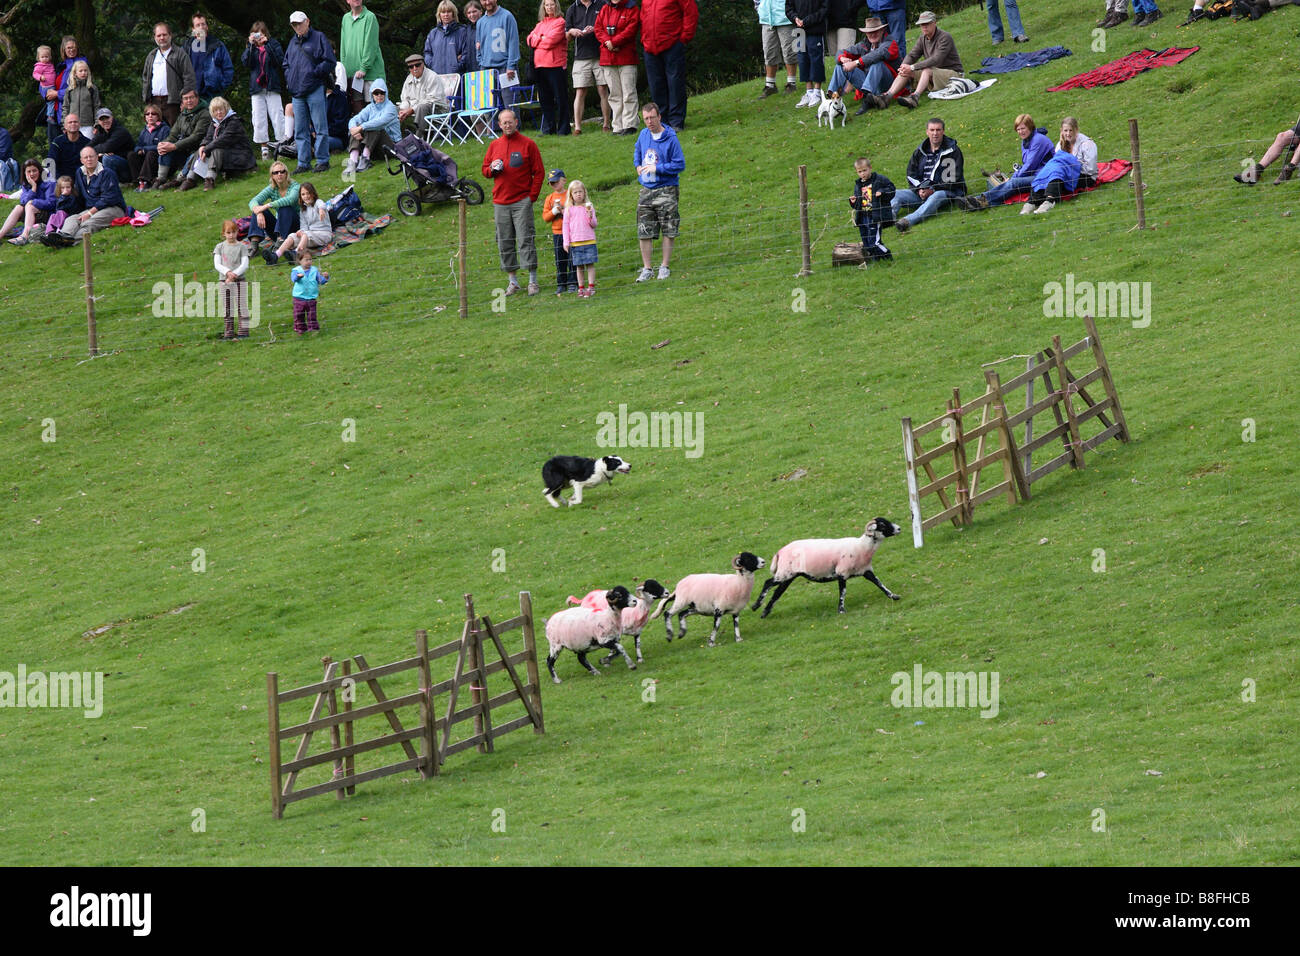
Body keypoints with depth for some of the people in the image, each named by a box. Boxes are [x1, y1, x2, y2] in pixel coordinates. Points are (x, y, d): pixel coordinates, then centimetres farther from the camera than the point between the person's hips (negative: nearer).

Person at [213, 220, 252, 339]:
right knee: (227, 309, 5)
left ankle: (243, 330, -1)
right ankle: (229, 332, 9)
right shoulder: (219, 247, 6)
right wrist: (227, 272, -19)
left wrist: (234, 274, -19)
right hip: (223, 281, 2)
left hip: (239, 280, -2)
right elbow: (217, 264, -2)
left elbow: (244, 265, -5)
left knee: (242, 306, -4)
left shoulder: (241, 247, 2)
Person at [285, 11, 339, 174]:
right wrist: (289, 78, 8)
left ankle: (323, 160, 0)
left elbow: (330, 61, -5)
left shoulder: (318, 38, 1)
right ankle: (303, 163, 11)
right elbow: (286, 64, 26)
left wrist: (314, 72, -11)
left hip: (314, 89, -6)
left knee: (320, 127, -5)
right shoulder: (293, 42, 19)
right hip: (297, 92, 6)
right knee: (300, 130, 7)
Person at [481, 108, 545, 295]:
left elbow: (539, 172, 1)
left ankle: (533, 280, -6)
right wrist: (492, 169, -5)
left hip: (522, 201, -4)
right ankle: (513, 280, 10)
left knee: (525, 240, -8)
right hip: (500, 202, 4)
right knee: (504, 243, 4)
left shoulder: (528, 144, 1)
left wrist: (532, 196, -6)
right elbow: (485, 169, 19)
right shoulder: (494, 145, 12)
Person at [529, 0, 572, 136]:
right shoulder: (540, 24, 19)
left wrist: (537, 40, 3)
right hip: (539, 66, 6)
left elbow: (551, 40, -11)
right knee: (545, 98, 8)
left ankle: (563, 128, -1)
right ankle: (548, 128, 13)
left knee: (560, 97, -4)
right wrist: (543, 39, -6)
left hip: (555, 64, -6)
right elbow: (530, 39, 10)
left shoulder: (560, 22, -1)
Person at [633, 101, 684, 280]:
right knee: (644, 233, 3)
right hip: (646, 190, 5)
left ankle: (664, 267, 9)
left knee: (668, 231, -1)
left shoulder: (670, 139, -11)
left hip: (666, 190, -5)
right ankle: (646, 269, 11)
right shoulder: (643, 135, 7)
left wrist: (657, 168, -16)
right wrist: (638, 166, 11)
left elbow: (680, 165, -11)